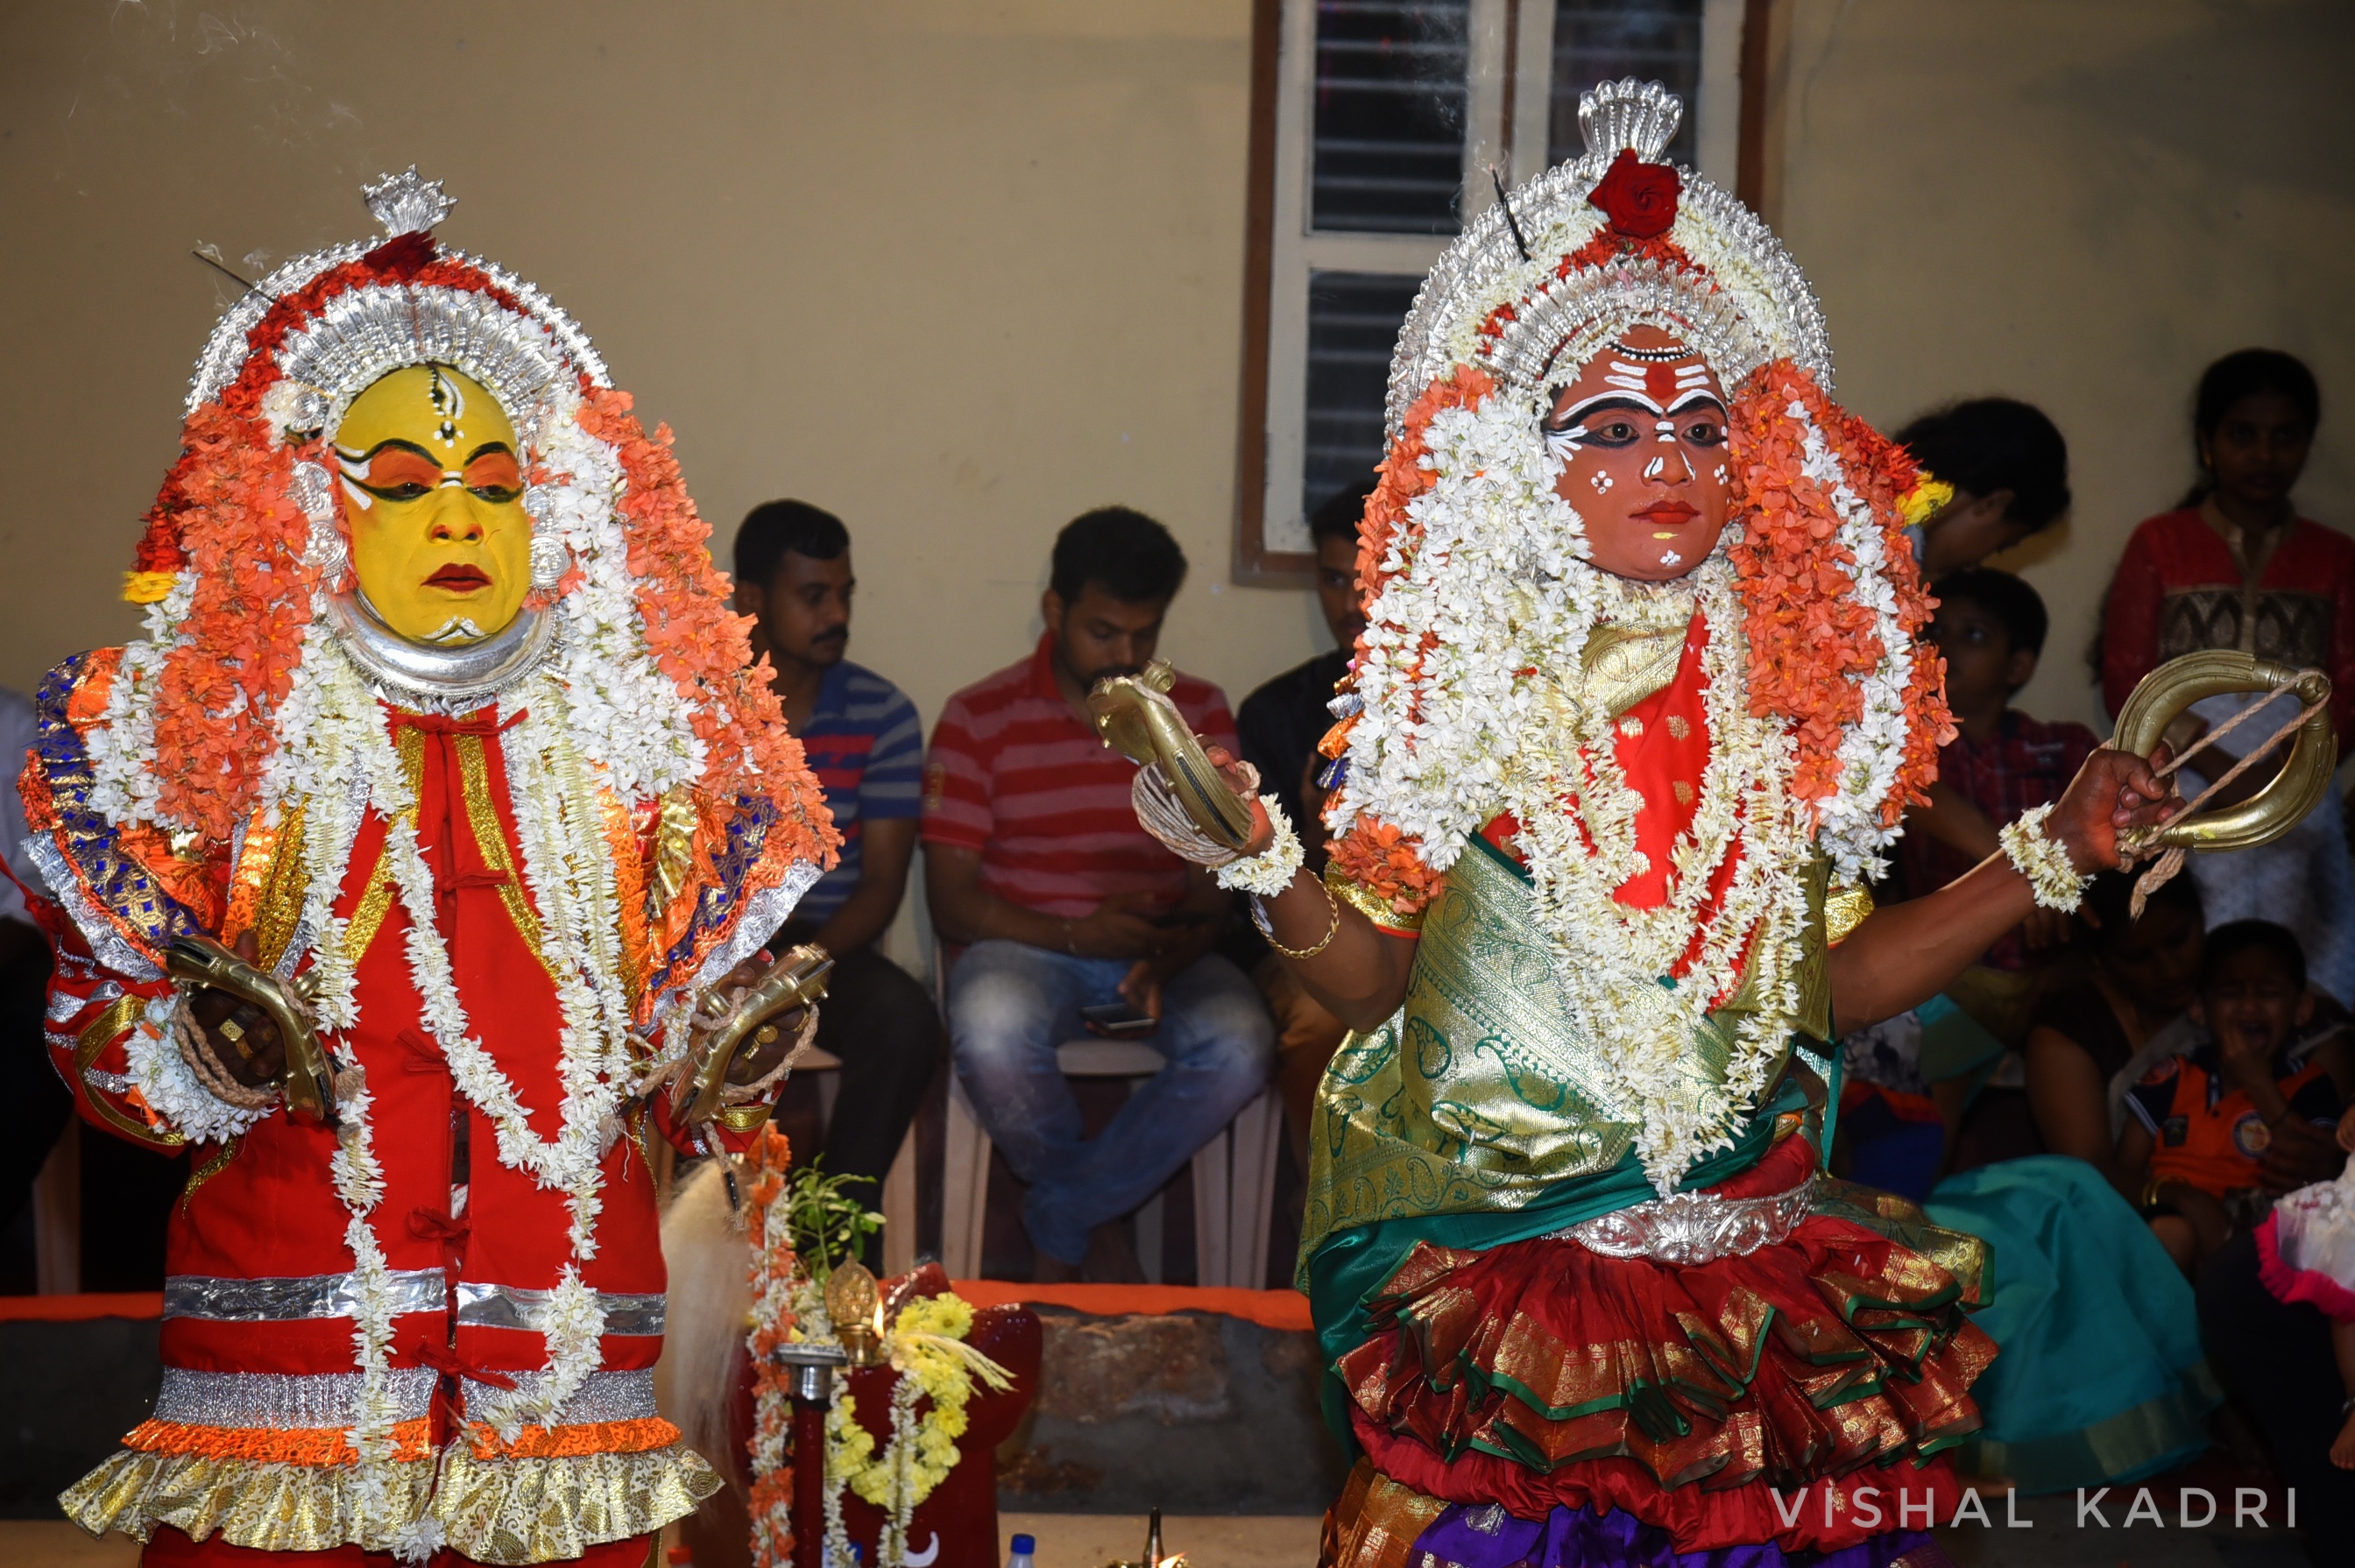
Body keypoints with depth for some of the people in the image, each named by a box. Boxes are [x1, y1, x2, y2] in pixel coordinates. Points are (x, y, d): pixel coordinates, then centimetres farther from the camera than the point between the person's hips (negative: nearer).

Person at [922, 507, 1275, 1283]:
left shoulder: (1199, 714, 8)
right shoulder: (980, 718, 0)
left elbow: (1215, 883, 1)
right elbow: (953, 901, -4)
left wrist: (1165, 962, -21)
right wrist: (1075, 935, -19)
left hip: (1162, 953, 2)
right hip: (1024, 948, -2)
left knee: (1241, 1044, -30)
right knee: (992, 1034, -37)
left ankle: (1060, 1219, -10)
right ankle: (1097, 1220, -7)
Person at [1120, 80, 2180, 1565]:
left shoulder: (1786, 700, 6)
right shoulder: (1461, 691, -2)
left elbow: (1827, 983, 11)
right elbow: (1374, 983, -2)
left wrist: (2054, 856, 9)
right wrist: (1270, 865, -20)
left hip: (1754, 1230, 3)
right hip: (1496, 1243, -3)